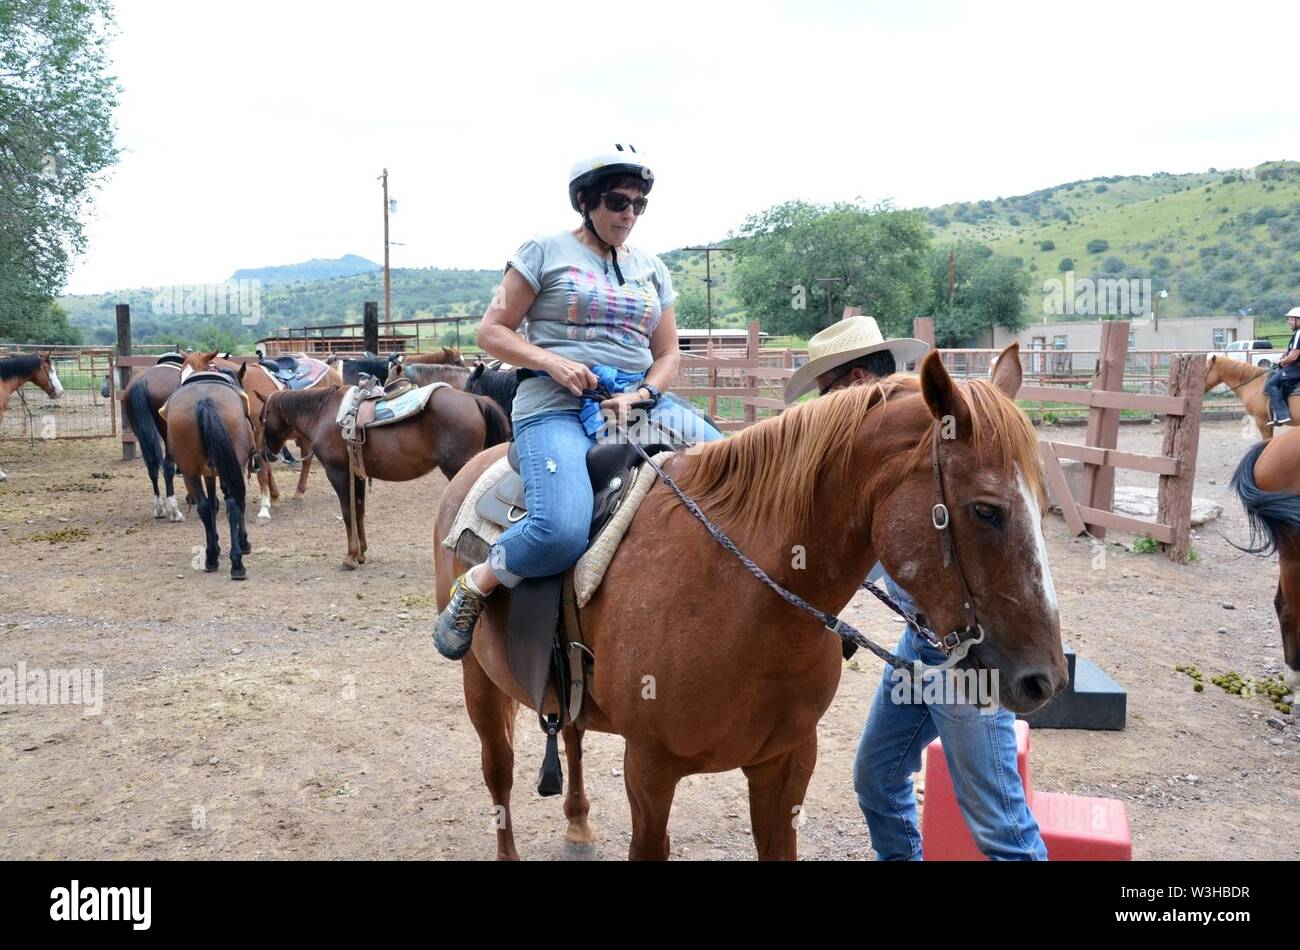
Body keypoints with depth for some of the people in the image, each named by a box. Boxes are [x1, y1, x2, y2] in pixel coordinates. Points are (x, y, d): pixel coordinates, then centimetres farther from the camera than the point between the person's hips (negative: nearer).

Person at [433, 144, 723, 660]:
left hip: (638, 401, 6)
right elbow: (491, 331, 3)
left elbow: (668, 355, 17)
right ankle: (474, 585, -2)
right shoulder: (545, 253, 5)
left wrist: (641, 395, -6)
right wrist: (553, 362, -14)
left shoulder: (652, 270, 18)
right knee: (561, 533, -31)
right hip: (557, 405, -5)